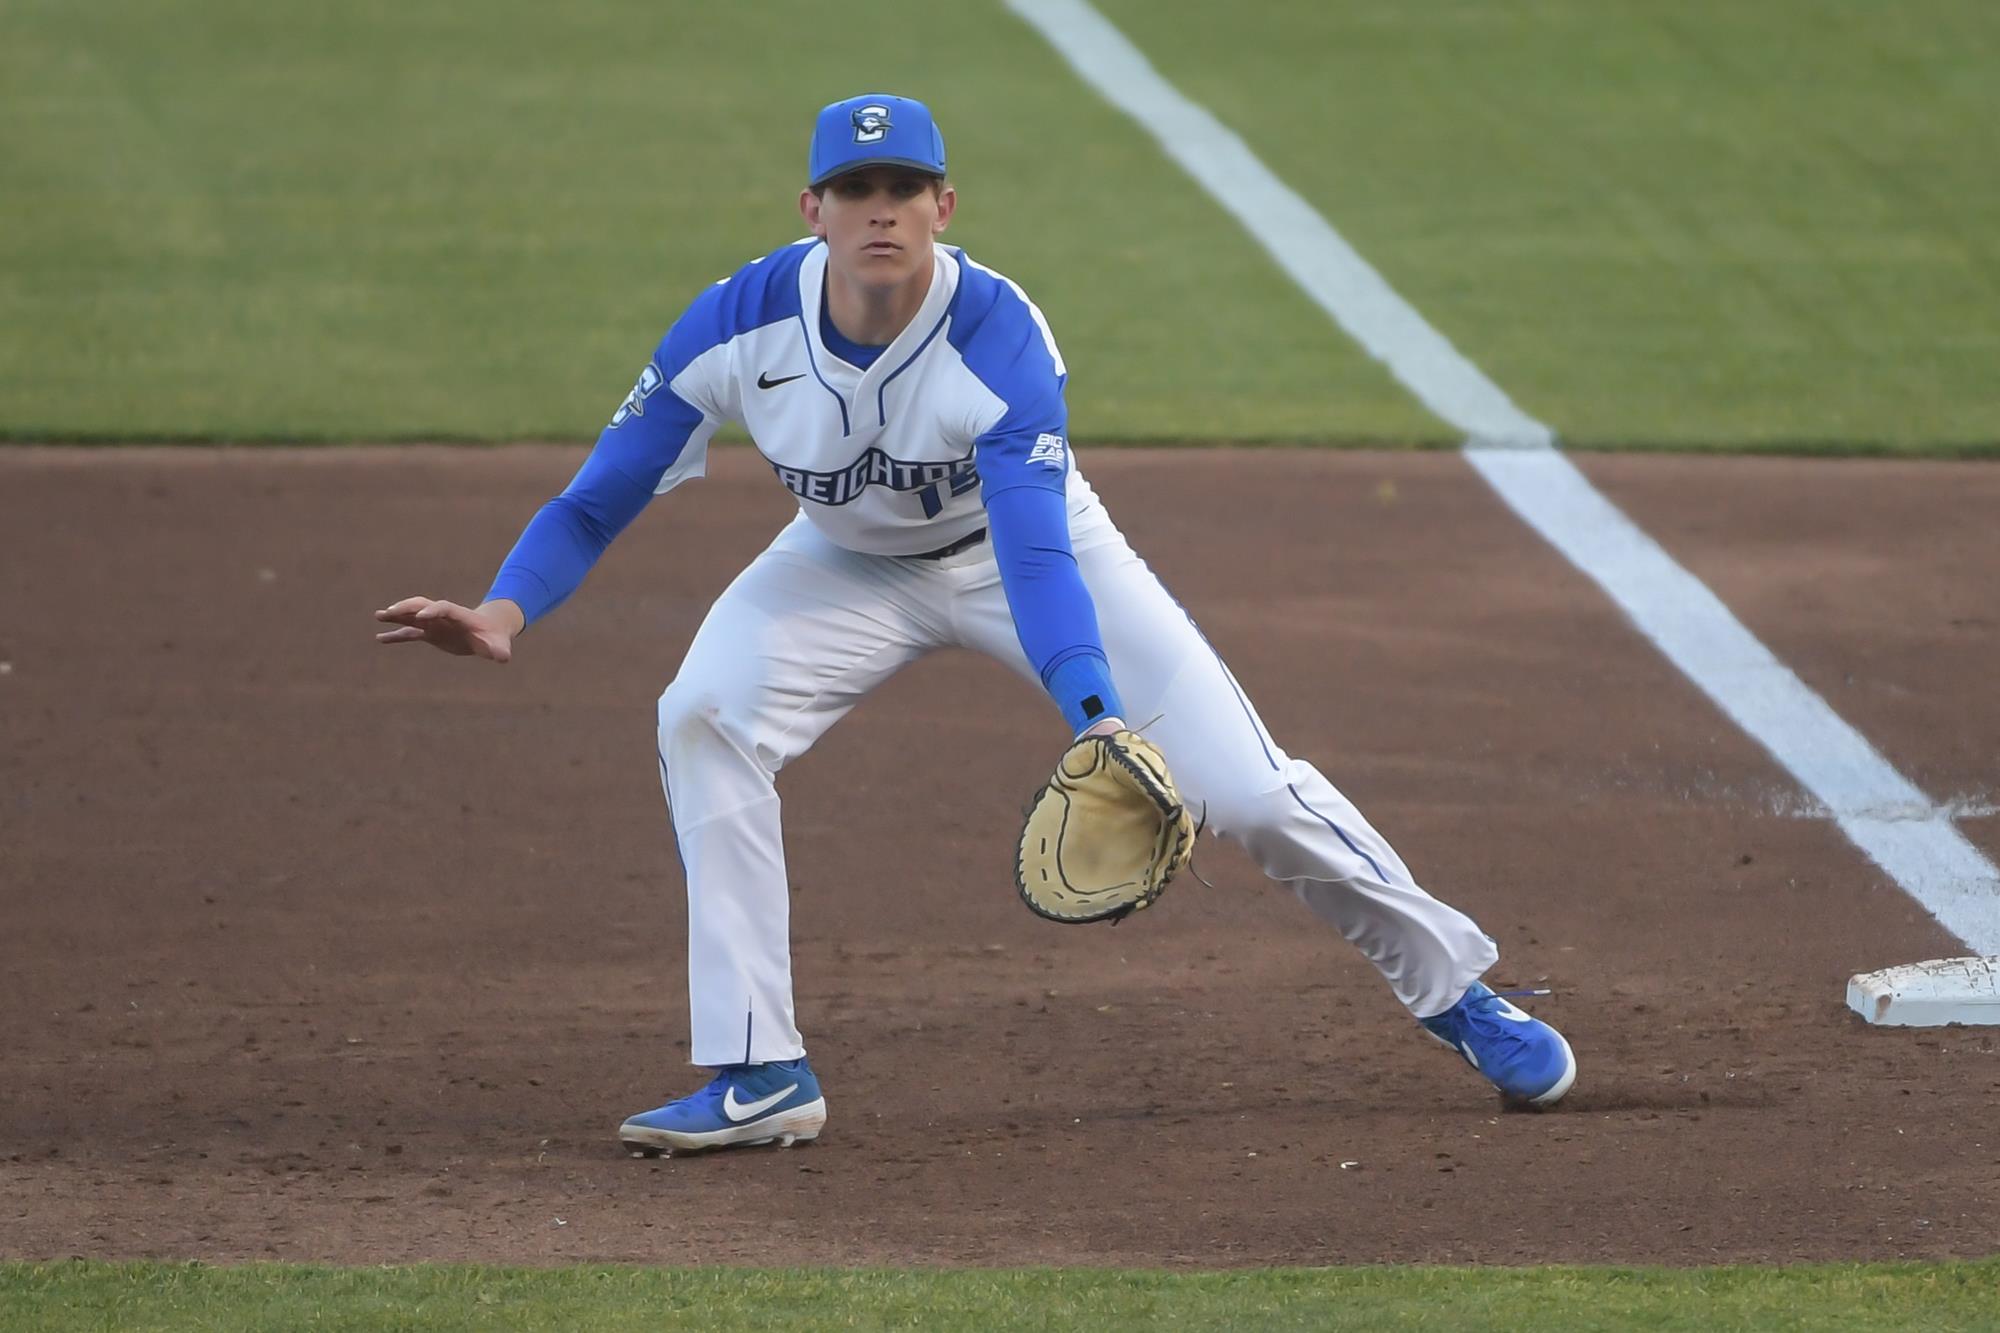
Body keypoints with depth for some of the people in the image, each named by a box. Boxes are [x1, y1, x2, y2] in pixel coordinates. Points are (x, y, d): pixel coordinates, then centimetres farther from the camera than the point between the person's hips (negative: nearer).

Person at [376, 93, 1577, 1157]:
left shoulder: (999, 336, -34)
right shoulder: (743, 324, -27)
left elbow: (1036, 555, -43)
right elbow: (599, 501, -21)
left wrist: (1095, 716, -59)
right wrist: (502, 616, -40)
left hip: (1017, 547, -2)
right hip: (851, 567, 2)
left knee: (1244, 790, -11)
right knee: (704, 719, -25)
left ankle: (1455, 988, 14)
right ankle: (762, 1079, -17)